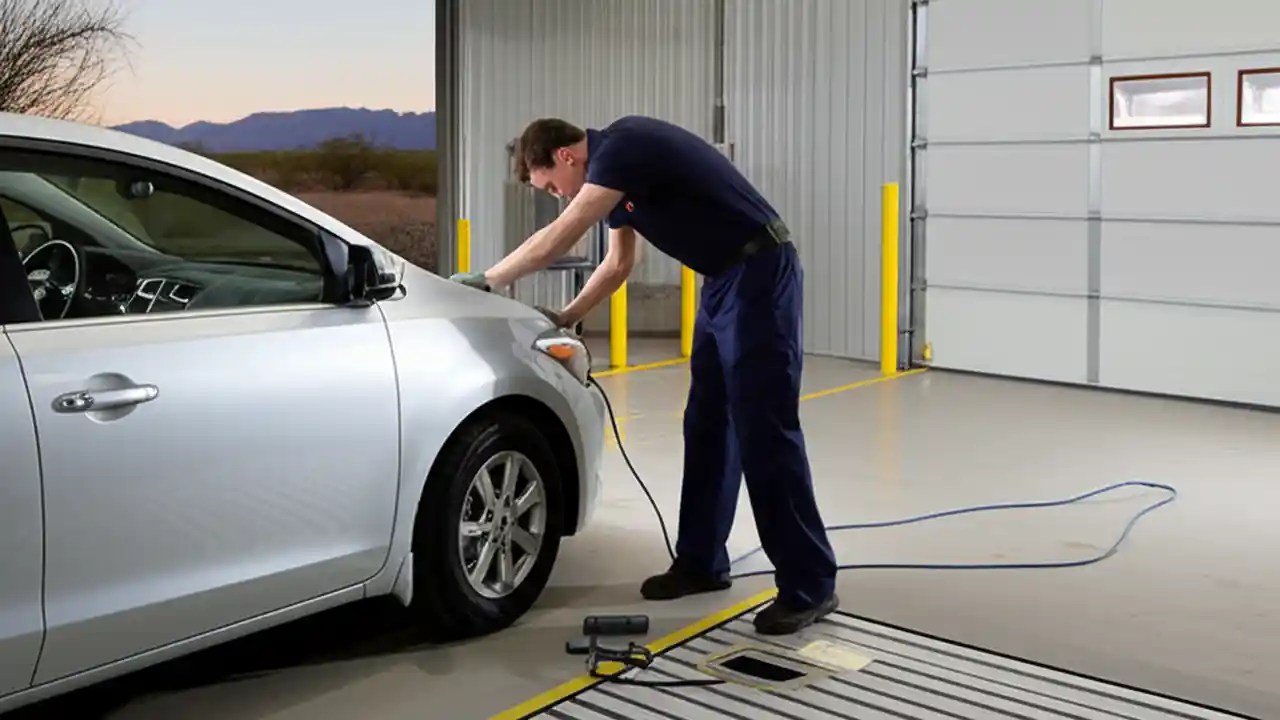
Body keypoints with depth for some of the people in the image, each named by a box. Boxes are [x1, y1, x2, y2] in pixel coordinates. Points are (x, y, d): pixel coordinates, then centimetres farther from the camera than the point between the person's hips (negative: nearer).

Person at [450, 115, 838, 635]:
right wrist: (566, 317, 22)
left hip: (760, 277, -10)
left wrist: (486, 280, -8)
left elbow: (556, 241, -20)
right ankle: (701, 562, 23)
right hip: (724, 282, 10)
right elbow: (617, 264, 25)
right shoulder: (614, 167, 14)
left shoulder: (623, 147, -16)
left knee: (764, 434, -9)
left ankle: (809, 586, -1)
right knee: (707, 429, 12)